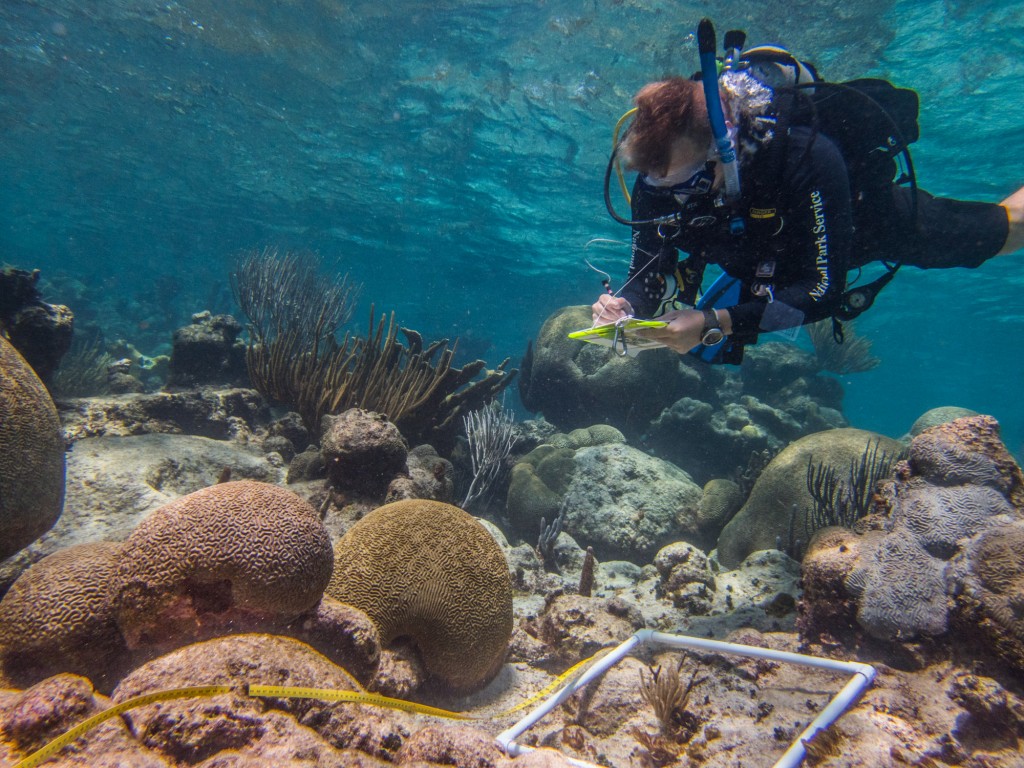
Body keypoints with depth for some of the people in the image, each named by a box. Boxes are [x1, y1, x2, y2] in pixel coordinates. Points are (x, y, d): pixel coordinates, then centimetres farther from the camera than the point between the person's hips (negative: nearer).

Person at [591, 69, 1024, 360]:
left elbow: (824, 289, -46)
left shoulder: (808, 159, -47)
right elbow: (647, 275, -24)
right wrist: (626, 306, -48)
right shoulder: (656, 183, -33)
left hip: (870, 215, -4)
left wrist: (714, 324, -57)